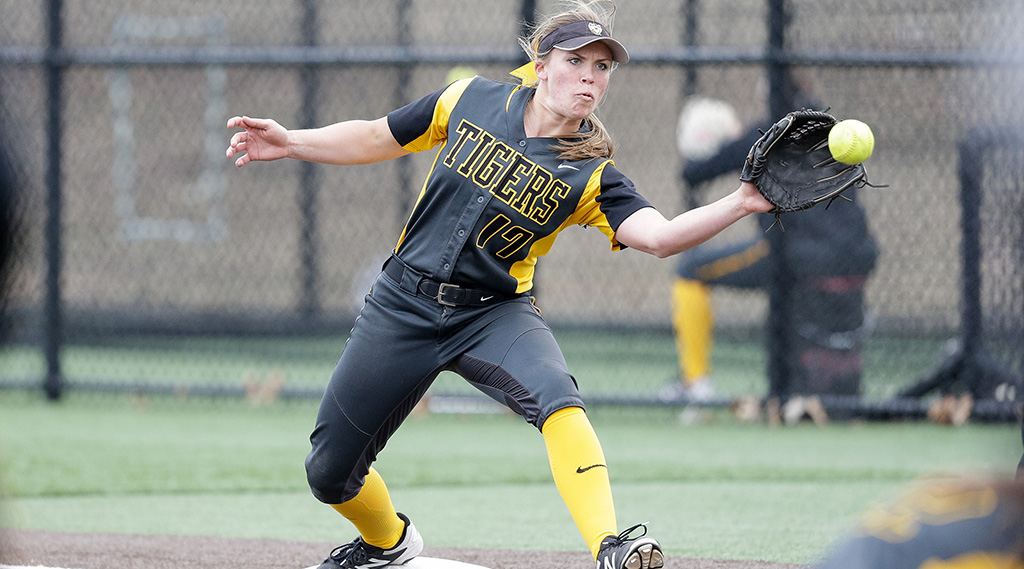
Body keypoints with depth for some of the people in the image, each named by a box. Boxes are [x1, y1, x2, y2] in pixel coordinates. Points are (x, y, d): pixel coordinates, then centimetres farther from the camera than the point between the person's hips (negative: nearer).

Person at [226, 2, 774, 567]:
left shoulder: (590, 177, -11)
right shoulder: (471, 100, -5)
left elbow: (658, 235, -27)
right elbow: (375, 139, 9)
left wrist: (740, 204, -40)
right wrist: (291, 143, -3)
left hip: (495, 314, -2)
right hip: (403, 305, 2)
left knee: (556, 397, -35)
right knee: (329, 472, 8)